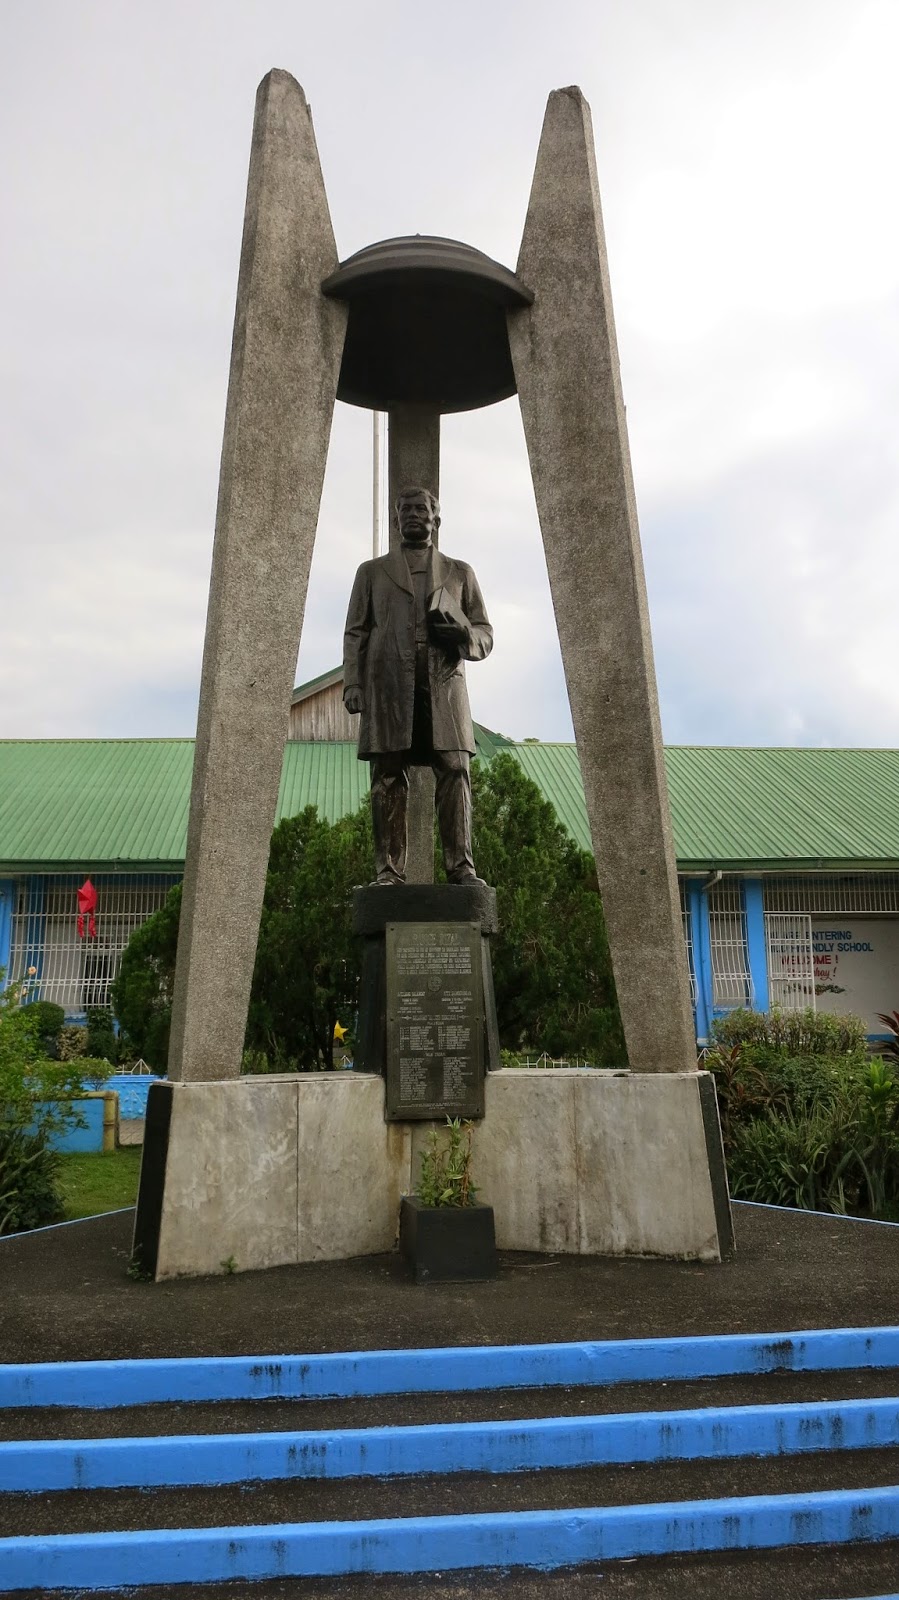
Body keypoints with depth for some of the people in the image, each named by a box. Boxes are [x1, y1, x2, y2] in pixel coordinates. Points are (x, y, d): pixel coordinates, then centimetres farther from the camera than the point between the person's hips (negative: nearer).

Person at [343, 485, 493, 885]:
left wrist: (461, 634, -7)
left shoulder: (460, 573, 21)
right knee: (388, 778, -5)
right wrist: (352, 683, -1)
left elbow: (485, 637, 17)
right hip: (389, 687, 0)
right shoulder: (372, 572, 20)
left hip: (445, 687, 0)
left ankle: (461, 867, -9)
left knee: (454, 772, -10)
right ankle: (388, 870, -3)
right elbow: (355, 634, 13)